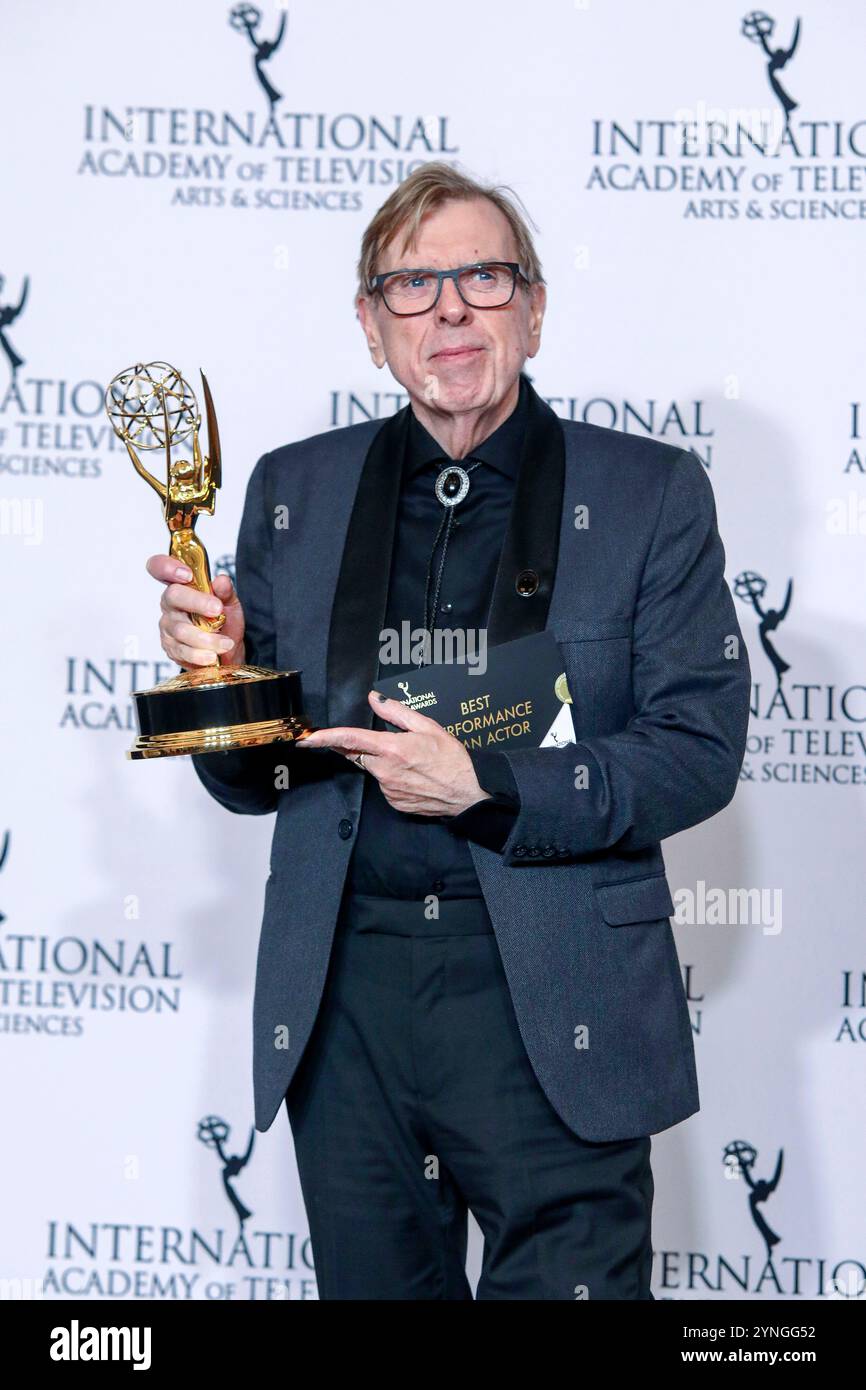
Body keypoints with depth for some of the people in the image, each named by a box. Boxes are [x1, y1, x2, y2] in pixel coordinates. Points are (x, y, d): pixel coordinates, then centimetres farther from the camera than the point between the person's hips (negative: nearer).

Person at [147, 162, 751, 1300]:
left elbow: (700, 751, -4)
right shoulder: (294, 491, 10)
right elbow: (250, 783, 13)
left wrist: (487, 789, -16)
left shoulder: (650, 495, 2)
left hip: (551, 1007, -3)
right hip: (343, 995, 3)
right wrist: (217, 666, -9)